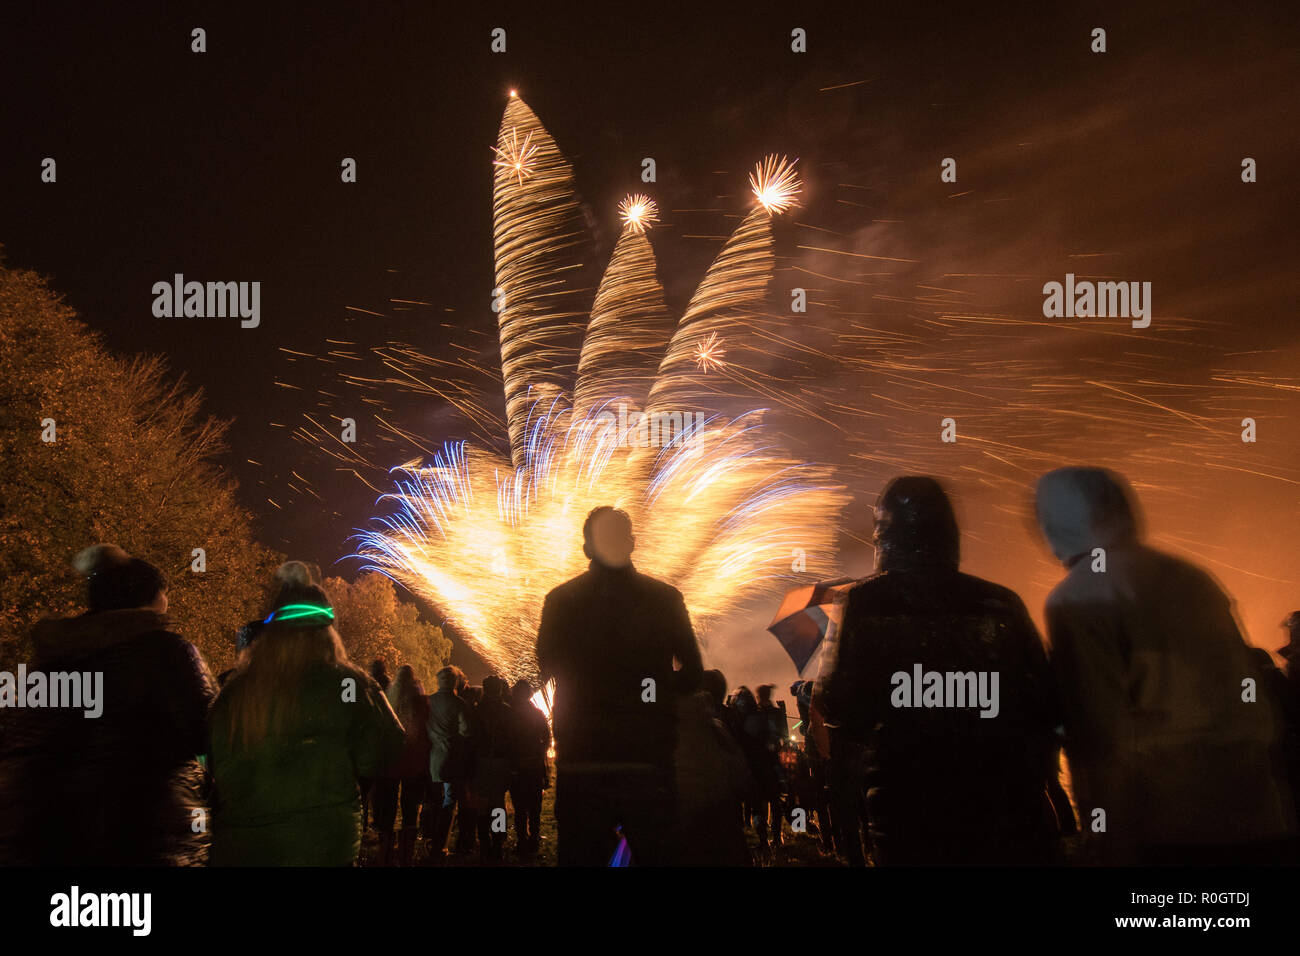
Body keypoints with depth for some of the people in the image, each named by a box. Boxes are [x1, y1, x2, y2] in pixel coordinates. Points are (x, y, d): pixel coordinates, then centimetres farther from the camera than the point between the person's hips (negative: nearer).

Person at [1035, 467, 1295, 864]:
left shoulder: (1076, 597, -7)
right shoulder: (1192, 577, 14)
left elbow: (1098, 731, -14)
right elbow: (1258, 695, 17)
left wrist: (1113, 847, -13)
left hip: (1168, 823, -6)